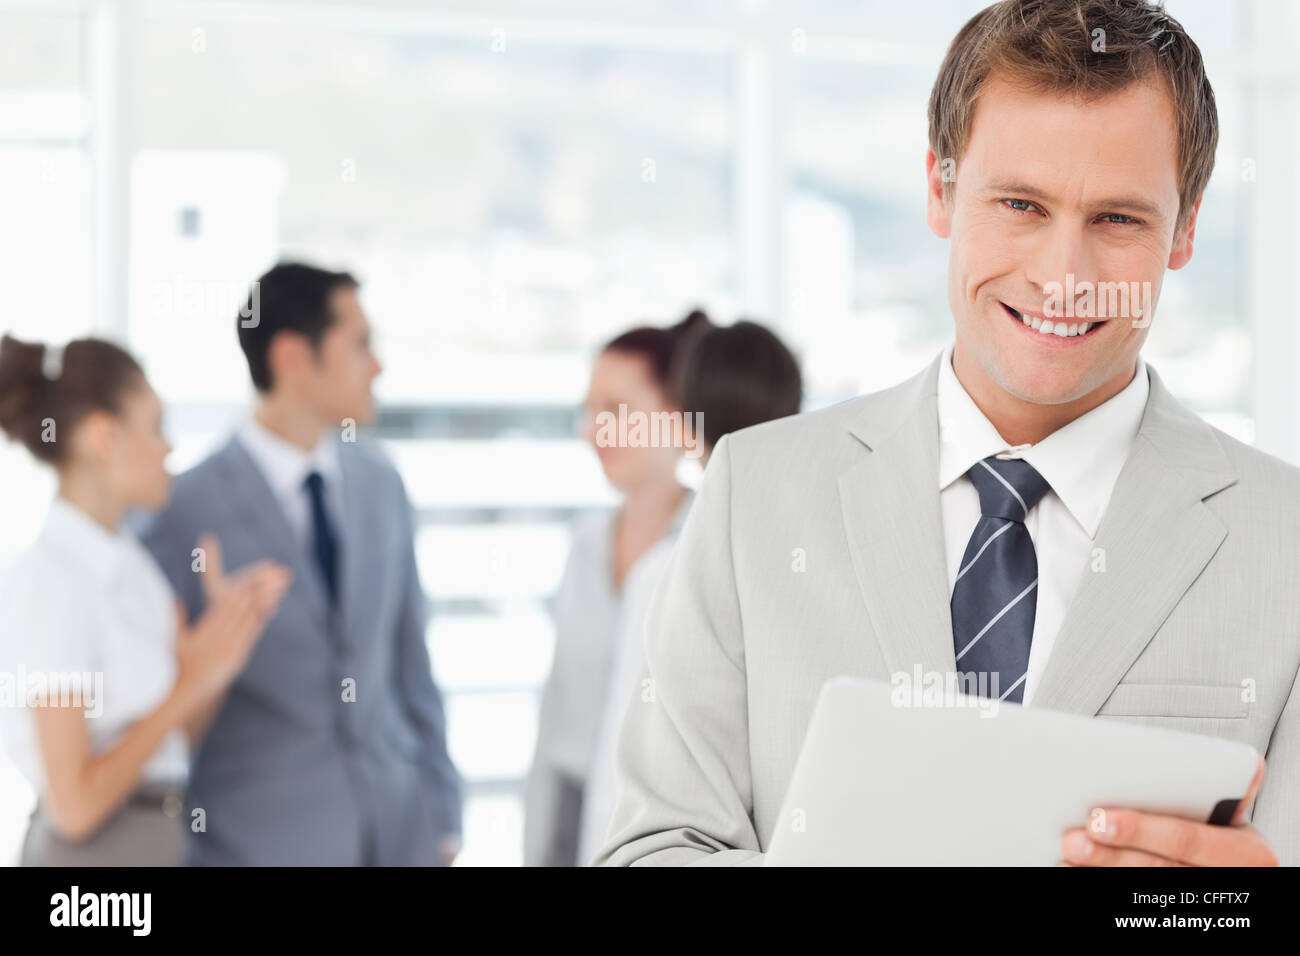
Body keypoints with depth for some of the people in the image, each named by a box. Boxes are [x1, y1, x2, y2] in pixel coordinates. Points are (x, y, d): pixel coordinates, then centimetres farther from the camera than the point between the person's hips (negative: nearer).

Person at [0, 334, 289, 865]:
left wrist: (233, 628, -5)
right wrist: (191, 684, -15)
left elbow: (179, 737, 9)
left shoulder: (126, 561, 7)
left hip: (151, 843, 9)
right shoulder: (53, 585, -19)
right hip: (95, 856, -9)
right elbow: (74, 804, -20)